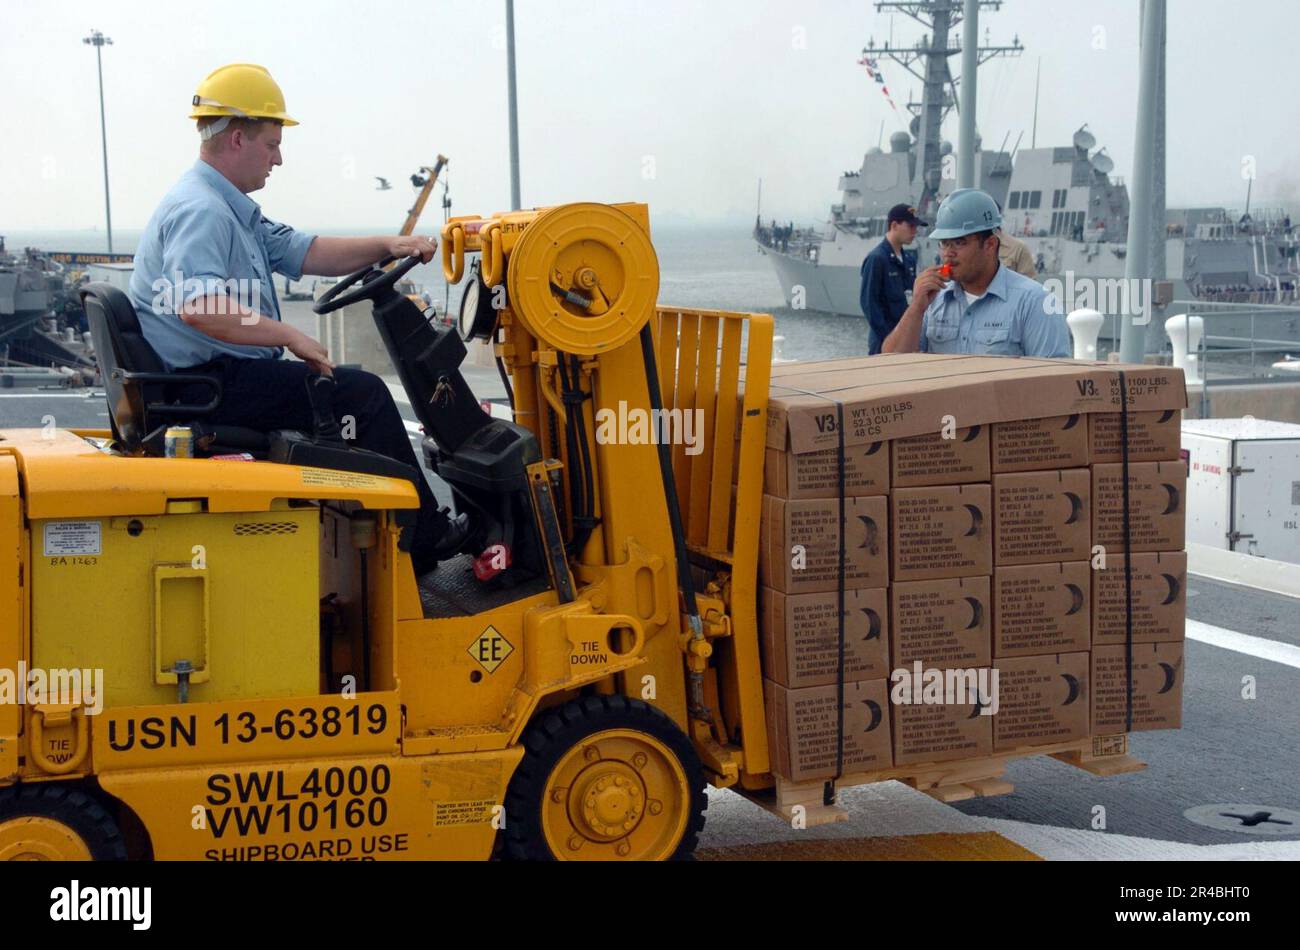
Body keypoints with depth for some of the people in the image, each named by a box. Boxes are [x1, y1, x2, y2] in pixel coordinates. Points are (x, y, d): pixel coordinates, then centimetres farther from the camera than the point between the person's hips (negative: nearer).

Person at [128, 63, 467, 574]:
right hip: (209, 384, -12)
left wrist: (387, 247, 11)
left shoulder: (230, 209, 18)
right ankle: (425, 538, -1)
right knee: (363, 394, -11)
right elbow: (196, 307, -34)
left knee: (359, 390, 18)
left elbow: (304, 253, 21)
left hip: (221, 375, 12)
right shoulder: (199, 211, -18)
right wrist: (291, 337, -27)